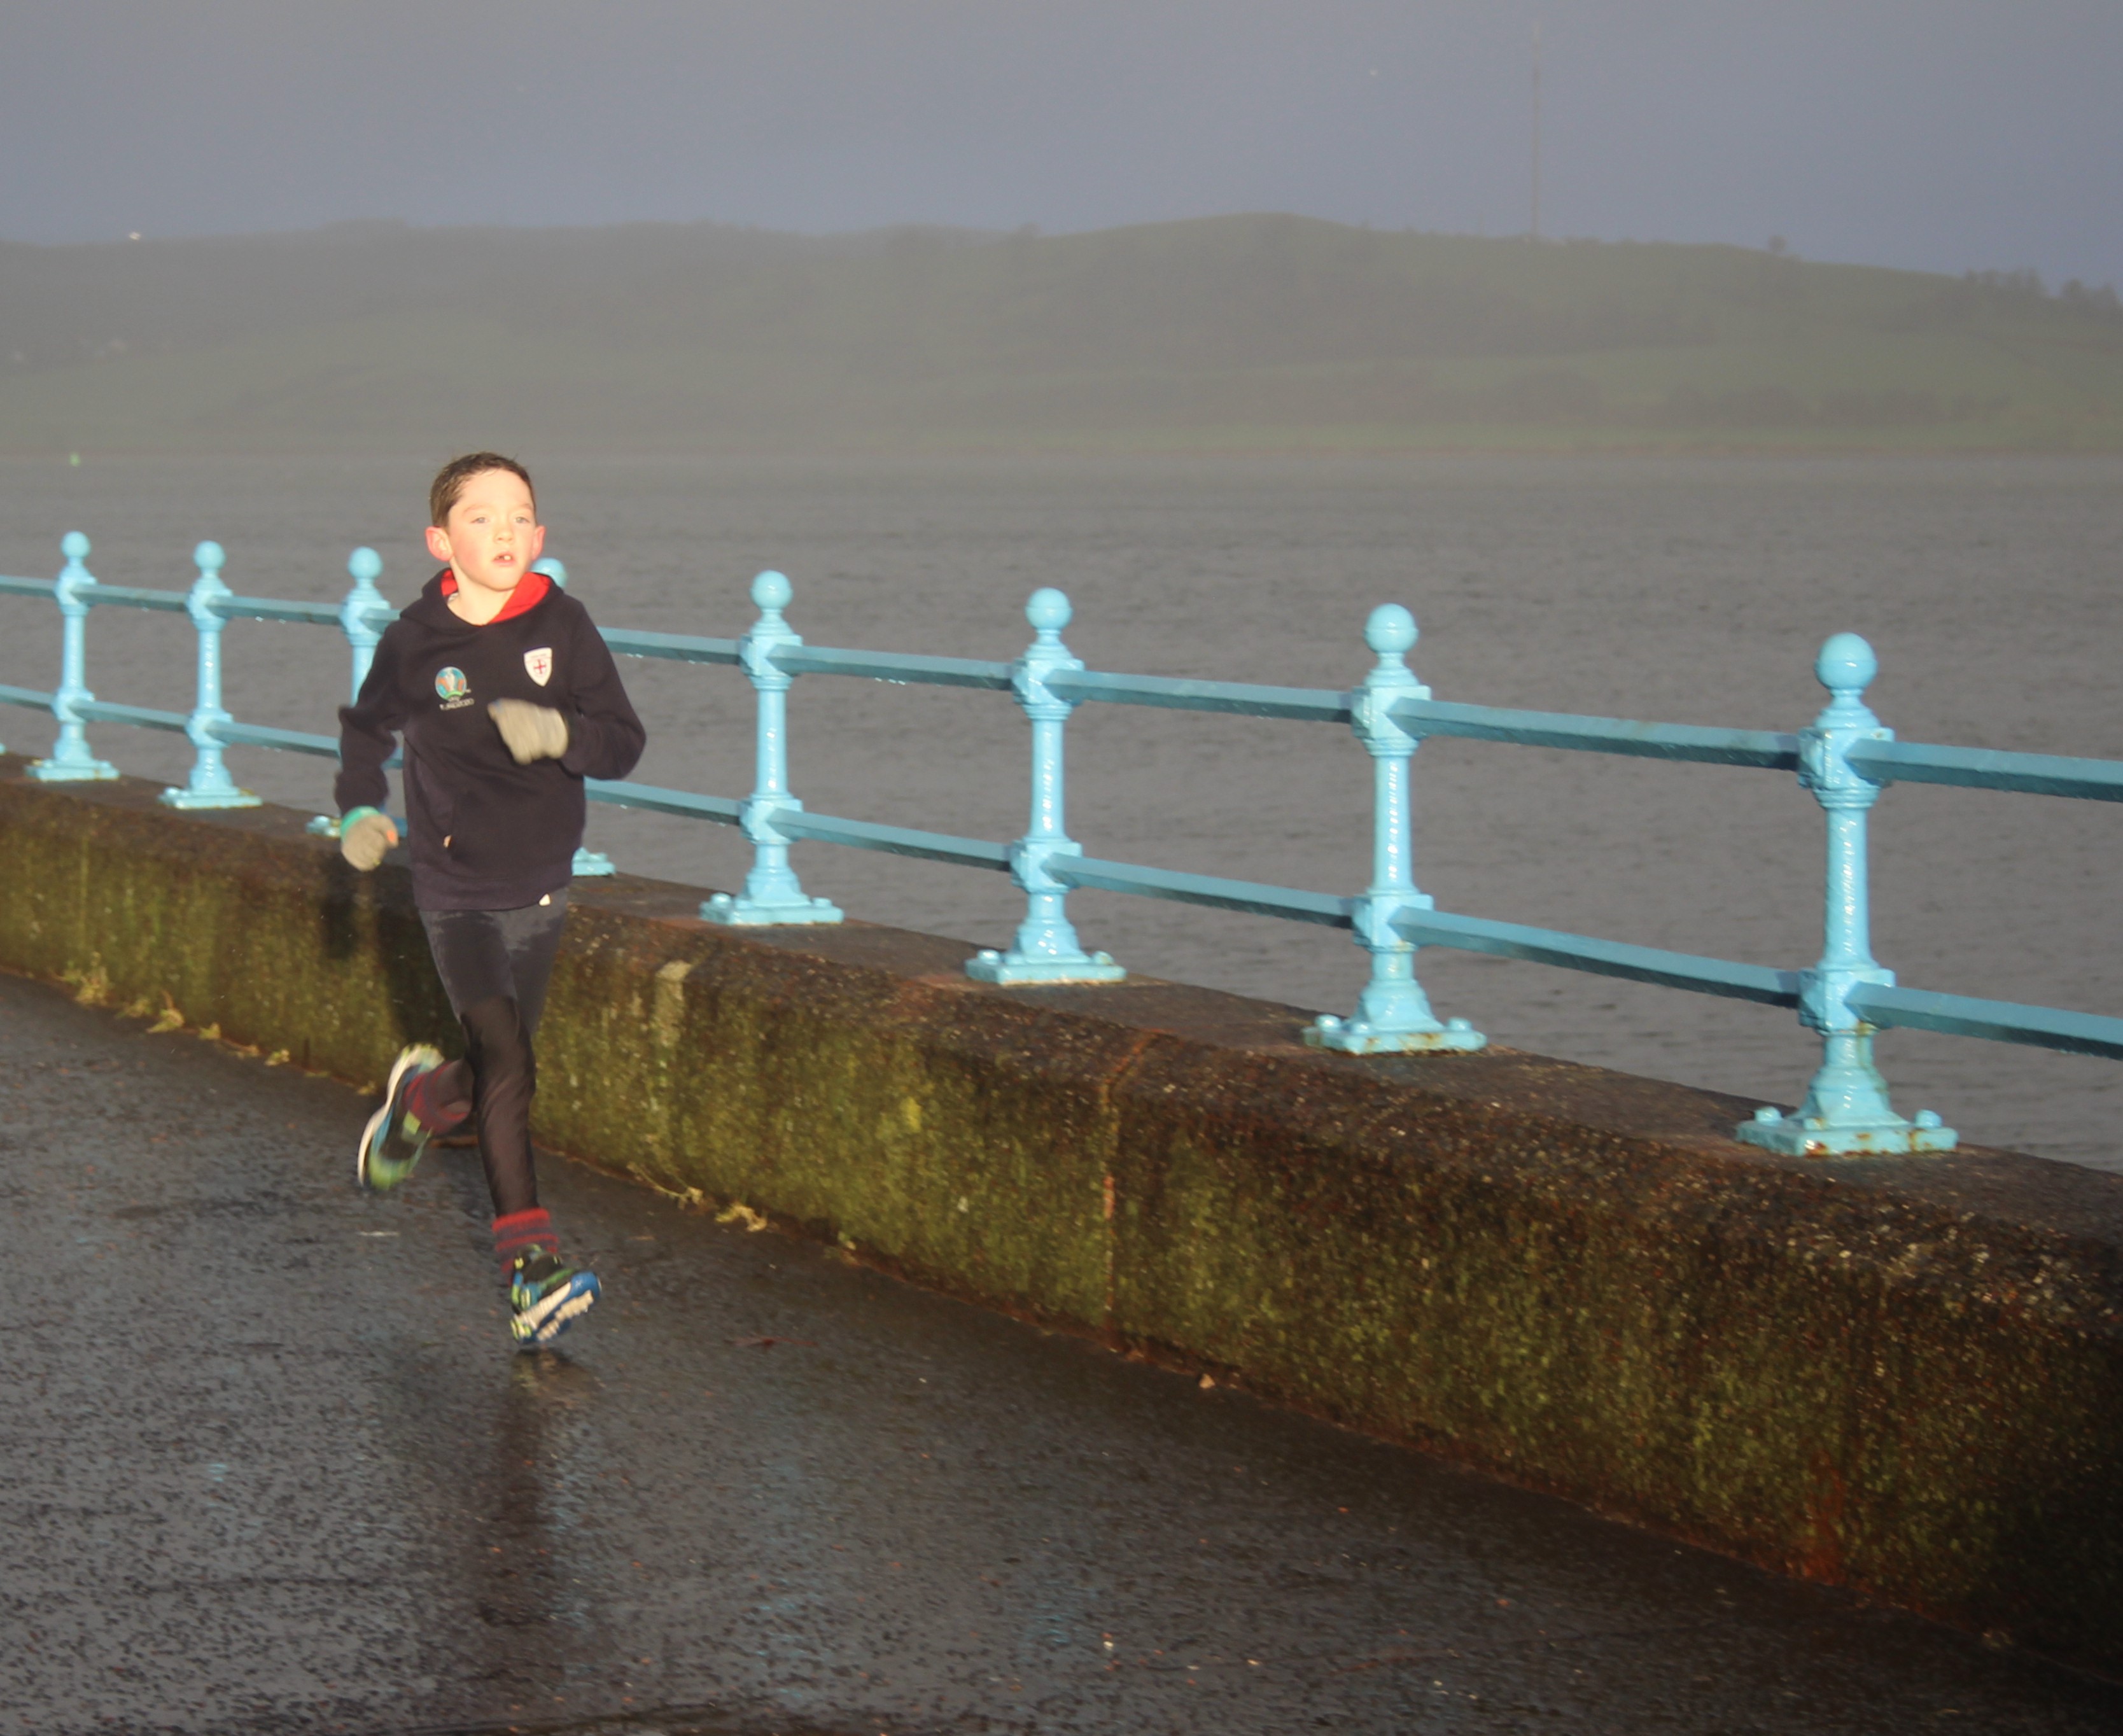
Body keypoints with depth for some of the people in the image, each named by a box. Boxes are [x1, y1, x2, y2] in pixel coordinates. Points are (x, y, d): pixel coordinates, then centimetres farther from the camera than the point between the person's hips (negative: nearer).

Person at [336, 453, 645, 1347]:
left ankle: (424, 1098, 49)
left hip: (540, 886, 3)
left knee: (501, 1067, 14)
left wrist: (557, 731, -25)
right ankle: (529, 1272, -14)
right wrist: (361, 809, -2)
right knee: (507, 1067, -16)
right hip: (457, 890, -3)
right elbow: (365, 728, 13)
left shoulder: (561, 624, -5)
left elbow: (624, 743, -6)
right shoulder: (416, 642, -7)